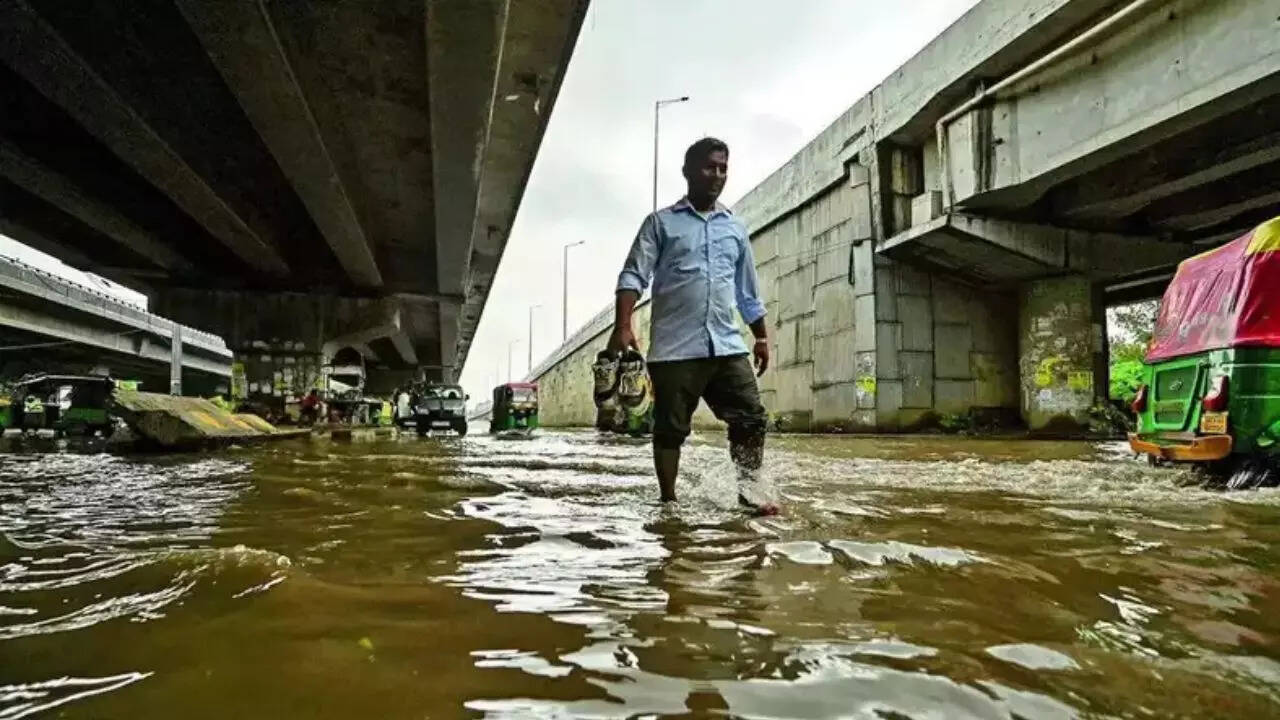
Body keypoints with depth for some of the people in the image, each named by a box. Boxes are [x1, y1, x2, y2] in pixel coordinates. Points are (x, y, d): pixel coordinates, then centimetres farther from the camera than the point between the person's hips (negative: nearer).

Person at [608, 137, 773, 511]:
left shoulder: (736, 228, 18)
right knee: (670, 428, 3)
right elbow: (633, 276, -4)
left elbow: (748, 292, 23)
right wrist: (623, 326, -17)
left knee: (752, 419, -2)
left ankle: (748, 494, 12)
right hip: (675, 347, -4)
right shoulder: (662, 222, 5)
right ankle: (668, 501, 16)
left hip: (727, 345, 4)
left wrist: (762, 338, 19)